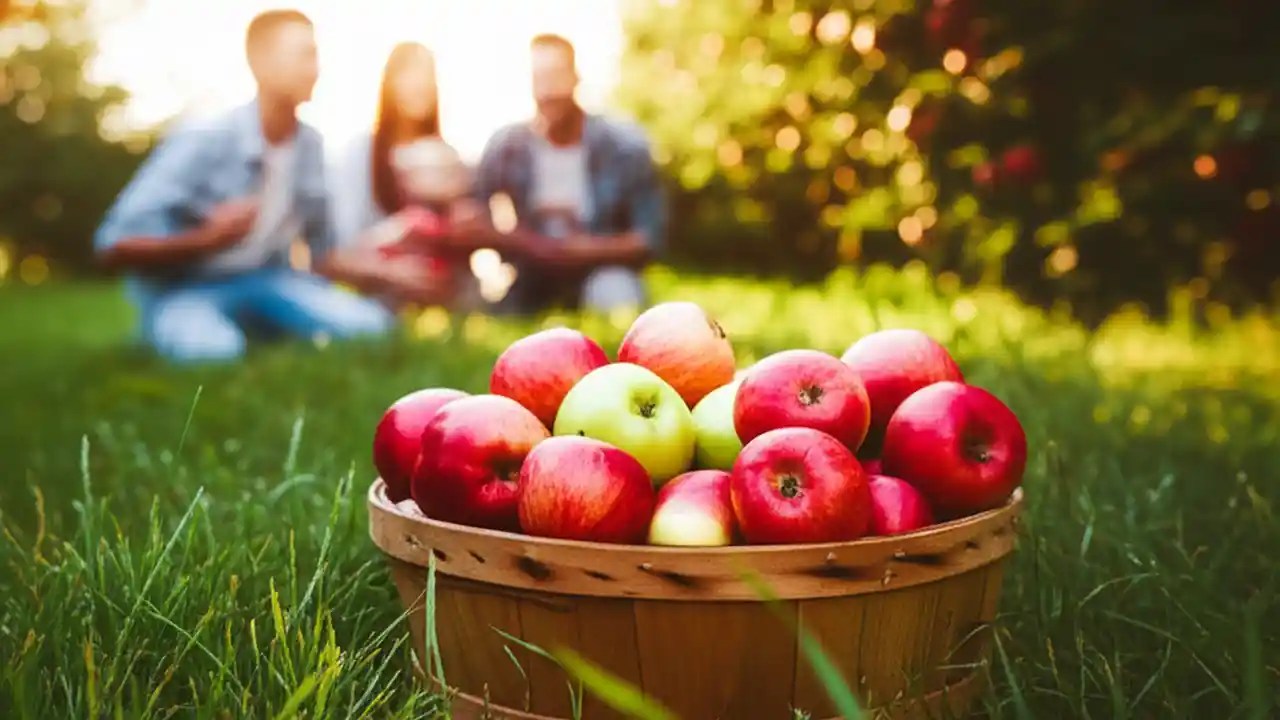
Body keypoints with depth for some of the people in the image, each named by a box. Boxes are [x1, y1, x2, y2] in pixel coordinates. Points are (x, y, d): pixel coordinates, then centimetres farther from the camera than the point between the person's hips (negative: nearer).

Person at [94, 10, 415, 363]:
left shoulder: (309, 145, -3)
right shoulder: (202, 140, -20)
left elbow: (322, 255, 6)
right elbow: (115, 246, -20)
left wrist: (387, 274, -11)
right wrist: (207, 240, -34)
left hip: (266, 281, 5)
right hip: (186, 289, -5)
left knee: (371, 325, -15)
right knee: (212, 351, -38)